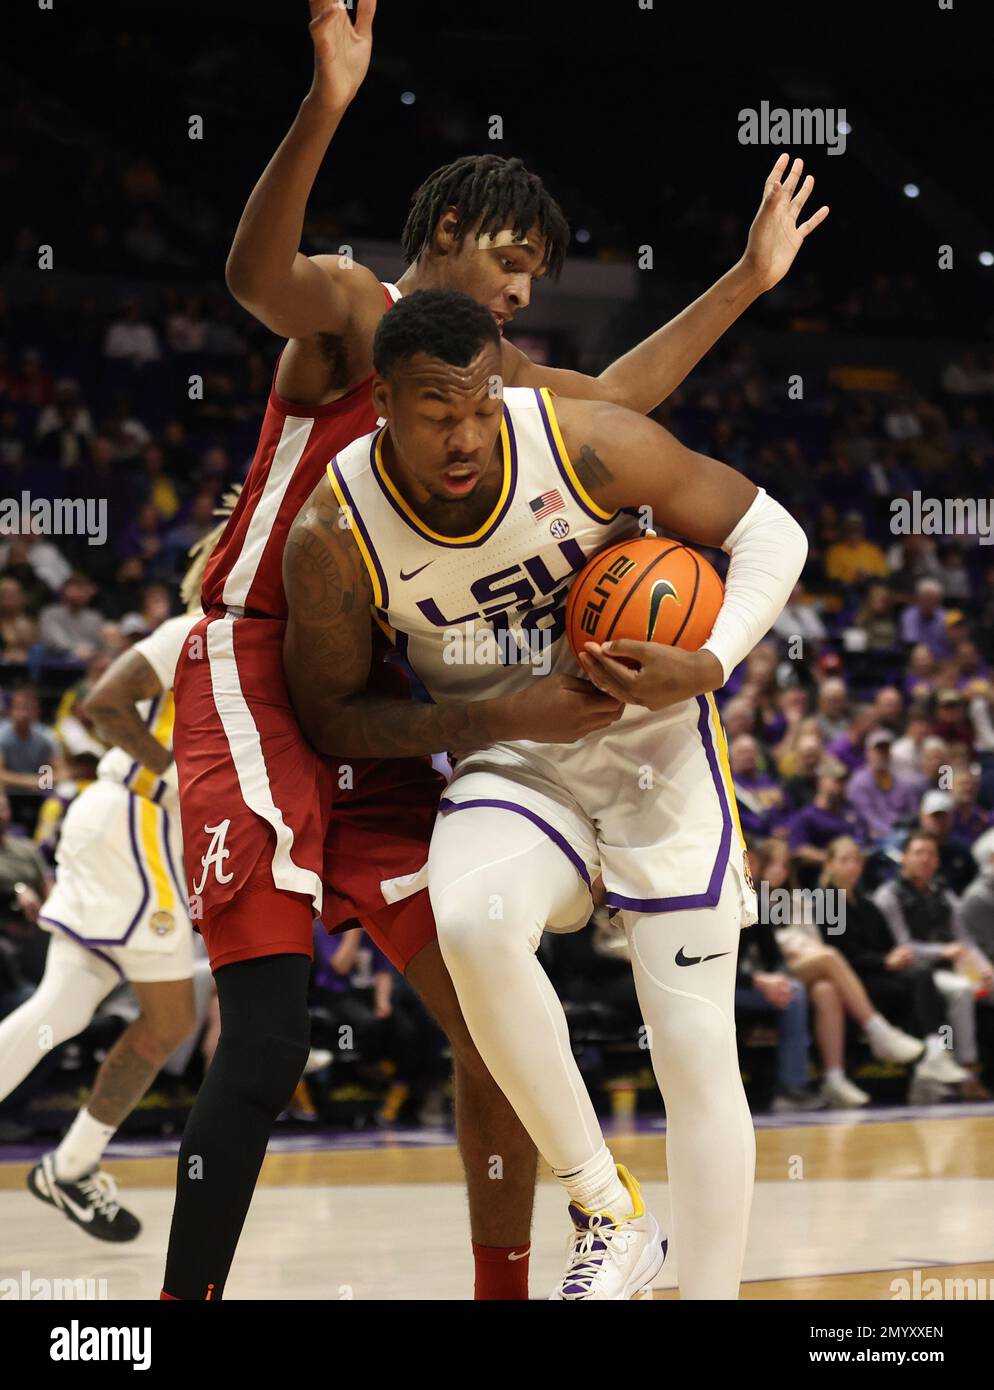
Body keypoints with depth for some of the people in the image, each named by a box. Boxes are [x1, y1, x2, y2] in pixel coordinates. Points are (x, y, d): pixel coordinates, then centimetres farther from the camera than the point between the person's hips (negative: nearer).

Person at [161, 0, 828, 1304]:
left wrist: (747, 280, 31)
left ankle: (505, 1291, 15)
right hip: (254, 691, -8)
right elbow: (253, 274, -27)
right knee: (267, 1040, -21)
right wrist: (326, 107, -43)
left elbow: (615, 397, 34)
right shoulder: (351, 309, -4)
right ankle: (184, 1301, -16)